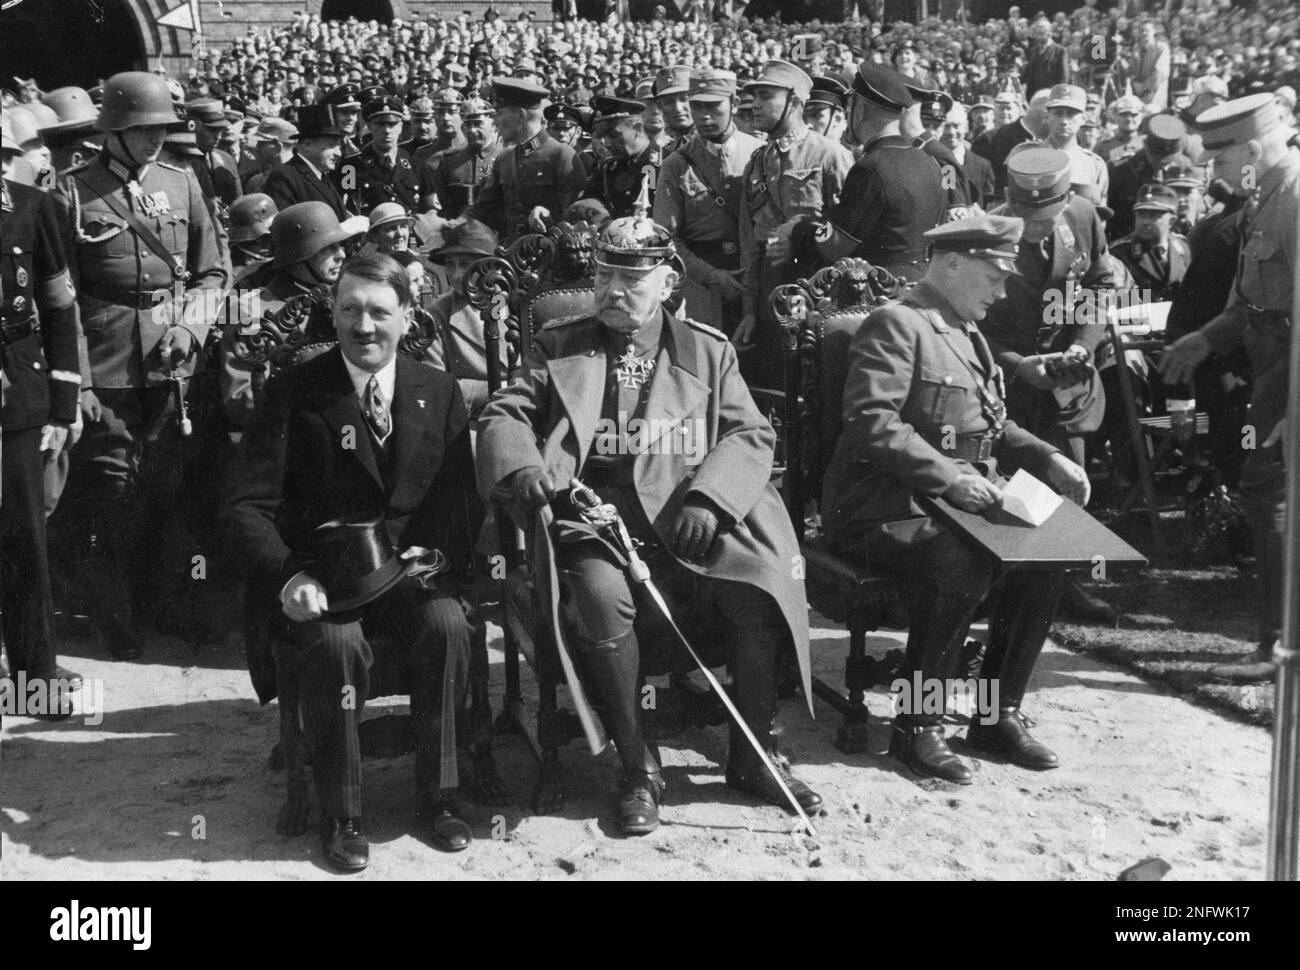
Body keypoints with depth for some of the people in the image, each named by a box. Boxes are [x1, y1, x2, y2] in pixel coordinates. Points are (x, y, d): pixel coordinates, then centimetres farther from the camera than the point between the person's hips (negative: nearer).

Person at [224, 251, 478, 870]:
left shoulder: (440, 393, 8)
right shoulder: (295, 391, 0)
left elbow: (459, 499, 8)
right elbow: (248, 504, -5)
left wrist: (438, 554, -12)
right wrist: (286, 576, -21)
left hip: (410, 570, 2)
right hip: (320, 580, -2)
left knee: (447, 625, -29)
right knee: (337, 643, -33)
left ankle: (439, 795, -10)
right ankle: (340, 815, -13)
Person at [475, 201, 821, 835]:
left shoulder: (709, 351, 15)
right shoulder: (556, 348, 15)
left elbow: (751, 435, 7)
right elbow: (503, 415, 10)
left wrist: (709, 497, -12)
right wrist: (522, 467, -13)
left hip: (685, 520, 1)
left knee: (758, 589, -25)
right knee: (600, 597, -34)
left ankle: (753, 759, -2)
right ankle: (637, 767, -14)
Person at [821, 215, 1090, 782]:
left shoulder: (967, 334, 20)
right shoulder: (895, 325, -11)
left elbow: (994, 427, 26)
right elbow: (871, 423, -23)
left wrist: (1047, 459, 7)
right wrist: (950, 477, -30)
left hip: (953, 504, 9)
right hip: (882, 509, -9)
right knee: (963, 566, -33)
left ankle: (1000, 715, 2)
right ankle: (916, 726, -17)